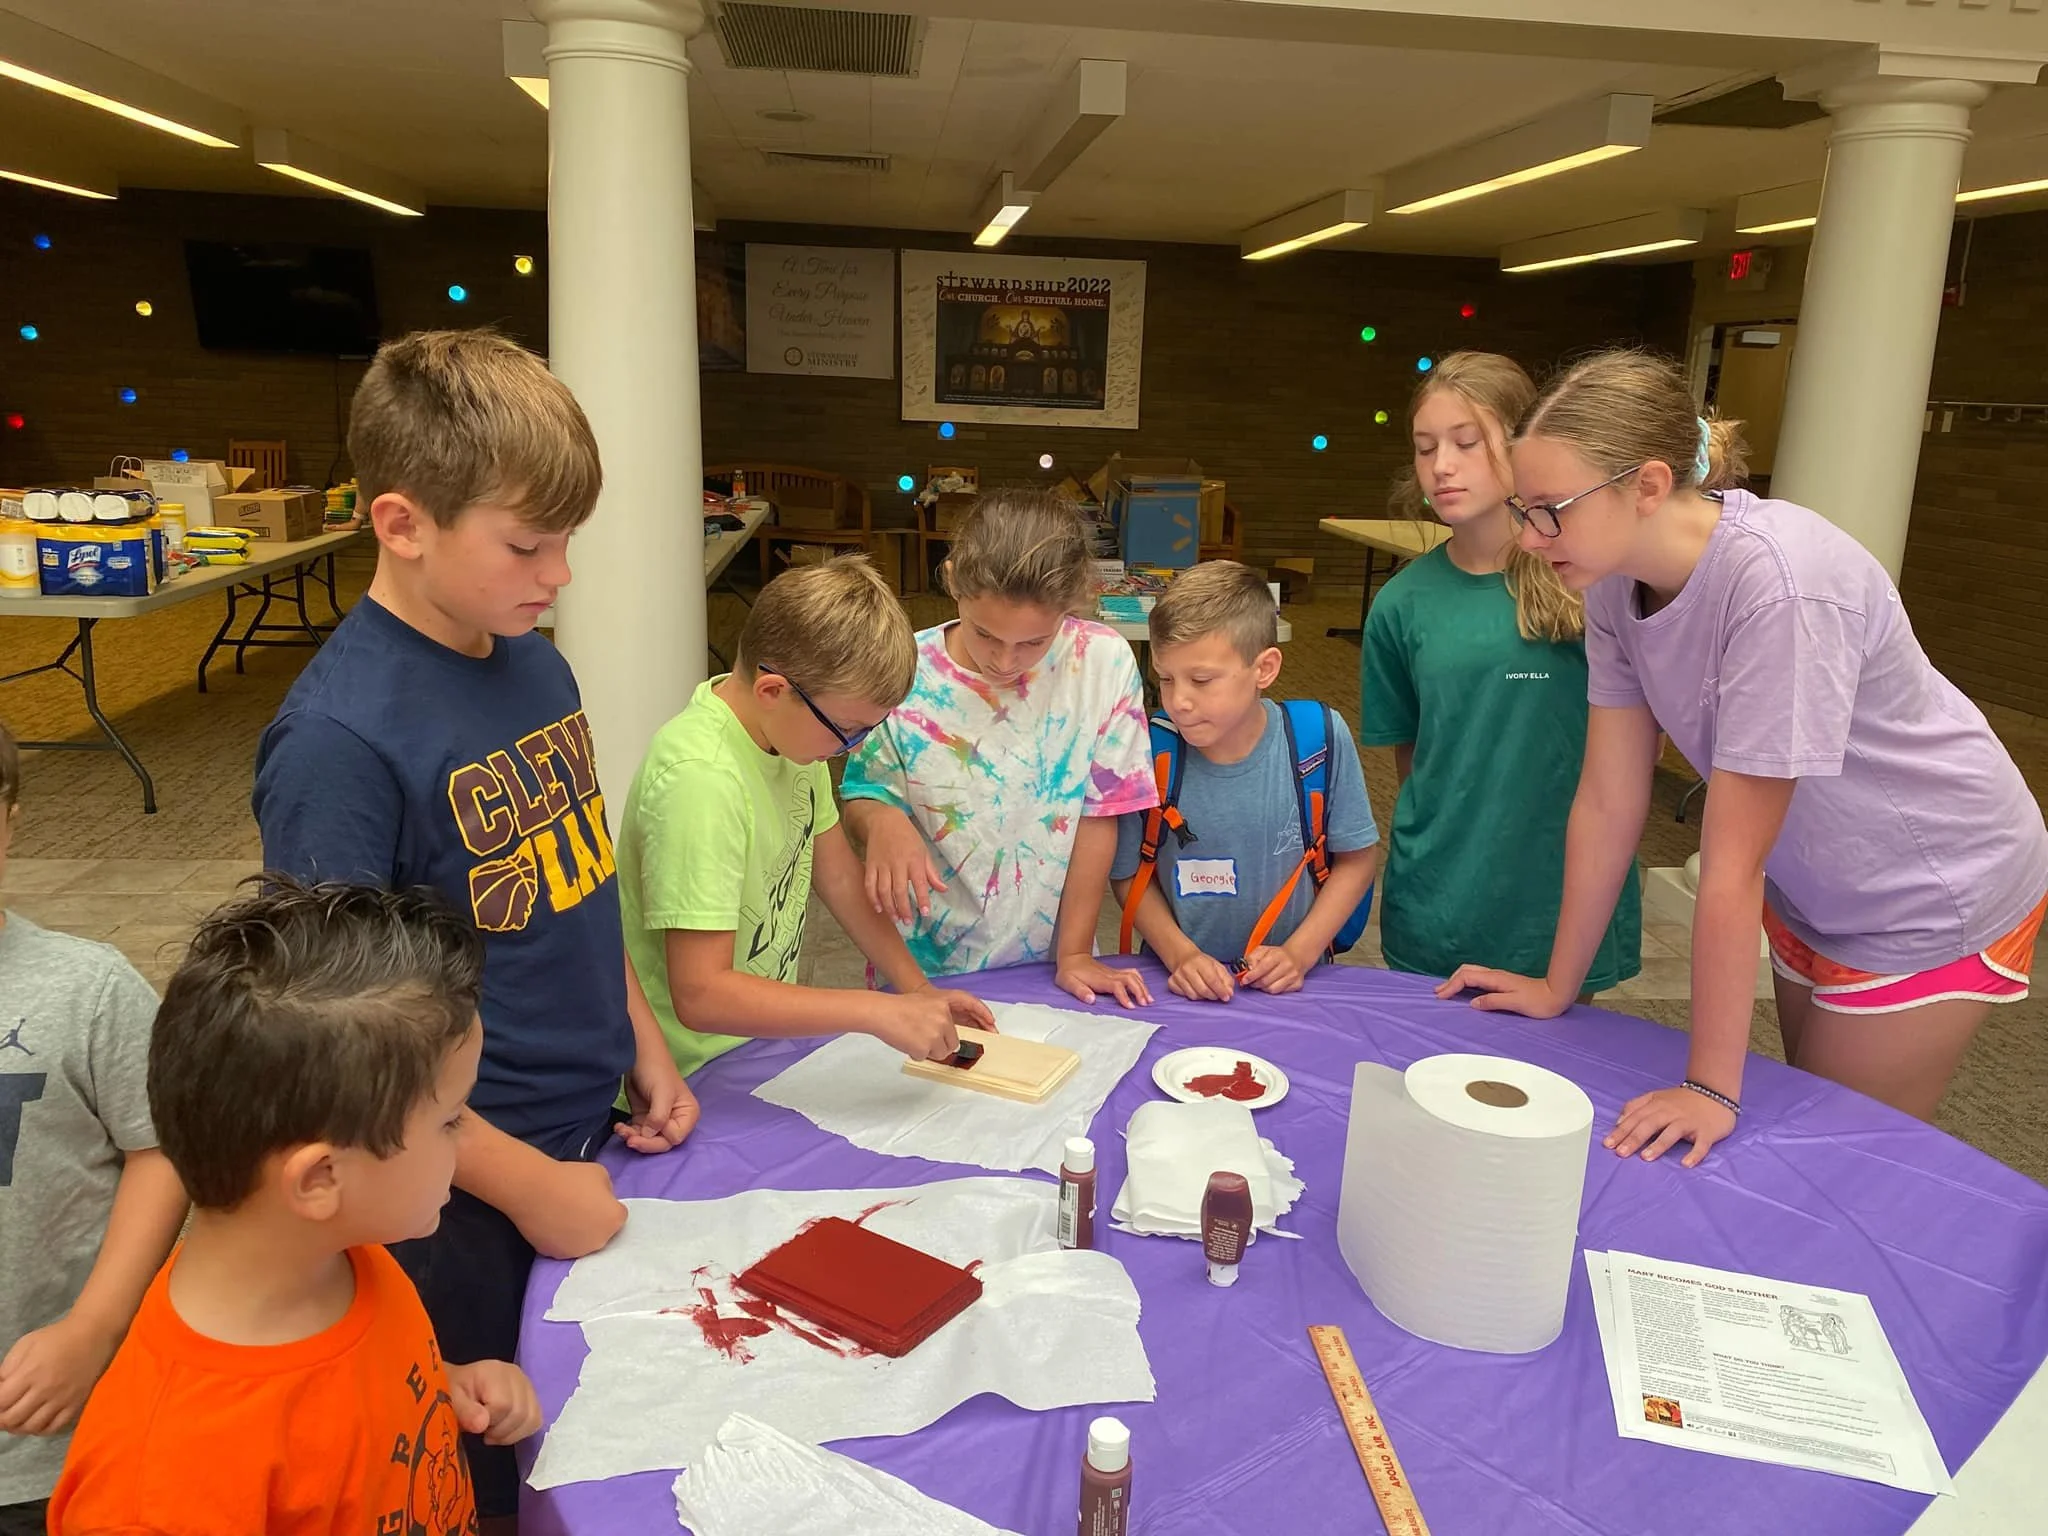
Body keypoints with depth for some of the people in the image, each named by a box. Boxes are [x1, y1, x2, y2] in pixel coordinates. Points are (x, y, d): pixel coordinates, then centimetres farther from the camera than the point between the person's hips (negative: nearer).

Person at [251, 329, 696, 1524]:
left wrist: (645, 1046, 6)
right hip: (467, 1196, -6)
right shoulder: (338, 737, -24)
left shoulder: (536, 665, -1)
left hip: (595, 1135, 7)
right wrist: (525, 1184, -16)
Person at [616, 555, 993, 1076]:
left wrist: (917, 988, 4)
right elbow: (700, 995, -27)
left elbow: (837, 874, 11)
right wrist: (879, 1012, -26)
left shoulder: (796, 725, 0)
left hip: (763, 1044, 7)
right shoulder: (701, 781, -25)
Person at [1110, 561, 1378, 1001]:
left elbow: (1356, 858, 2)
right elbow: (1128, 875, 1)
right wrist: (1180, 954, -10)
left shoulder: (1319, 738, -9)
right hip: (1179, 989, -1)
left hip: (1289, 986, 1)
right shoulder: (1150, 751, -11)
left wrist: (1299, 953, -6)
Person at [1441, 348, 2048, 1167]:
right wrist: (1557, 987, -2)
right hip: (1813, 885, 6)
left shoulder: (1777, 580, -35)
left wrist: (1711, 1086, -22)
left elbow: (1733, 858, -31)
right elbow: (1607, 802, -8)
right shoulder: (1616, 577, -14)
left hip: (1934, 893, -6)